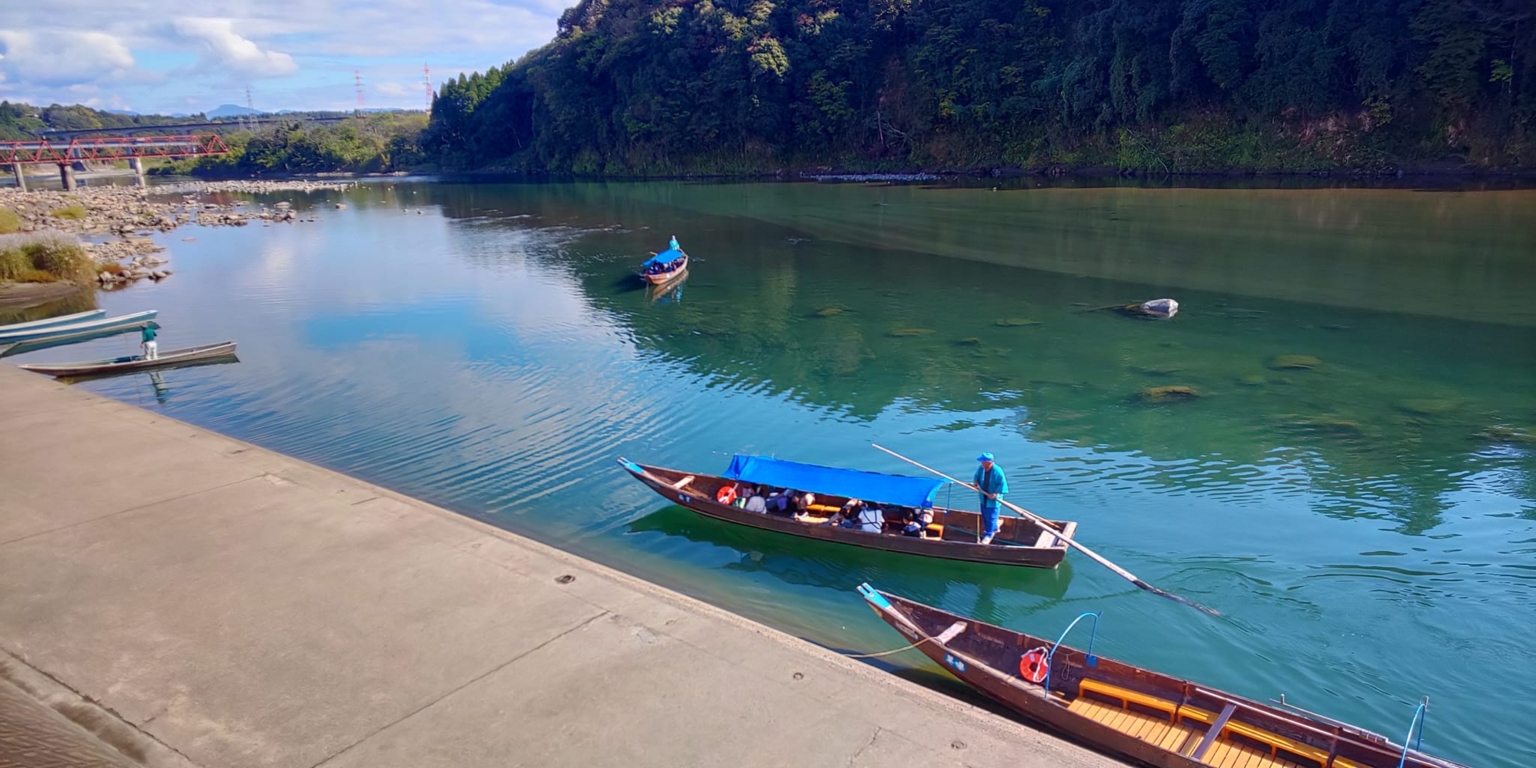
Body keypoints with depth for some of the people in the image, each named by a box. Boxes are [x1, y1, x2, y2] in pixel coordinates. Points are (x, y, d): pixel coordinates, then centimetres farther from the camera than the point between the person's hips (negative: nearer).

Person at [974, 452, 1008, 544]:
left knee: (991, 516, -1)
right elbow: (977, 477, 13)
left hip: (993, 498, -7)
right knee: (985, 515, 19)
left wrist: (995, 494, -26)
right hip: (984, 497, 7)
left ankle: (989, 534, 10)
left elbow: (1002, 484, -20)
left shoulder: (997, 471, -25)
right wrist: (976, 483, -7)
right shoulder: (981, 468, -7)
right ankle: (994, 528, 40)